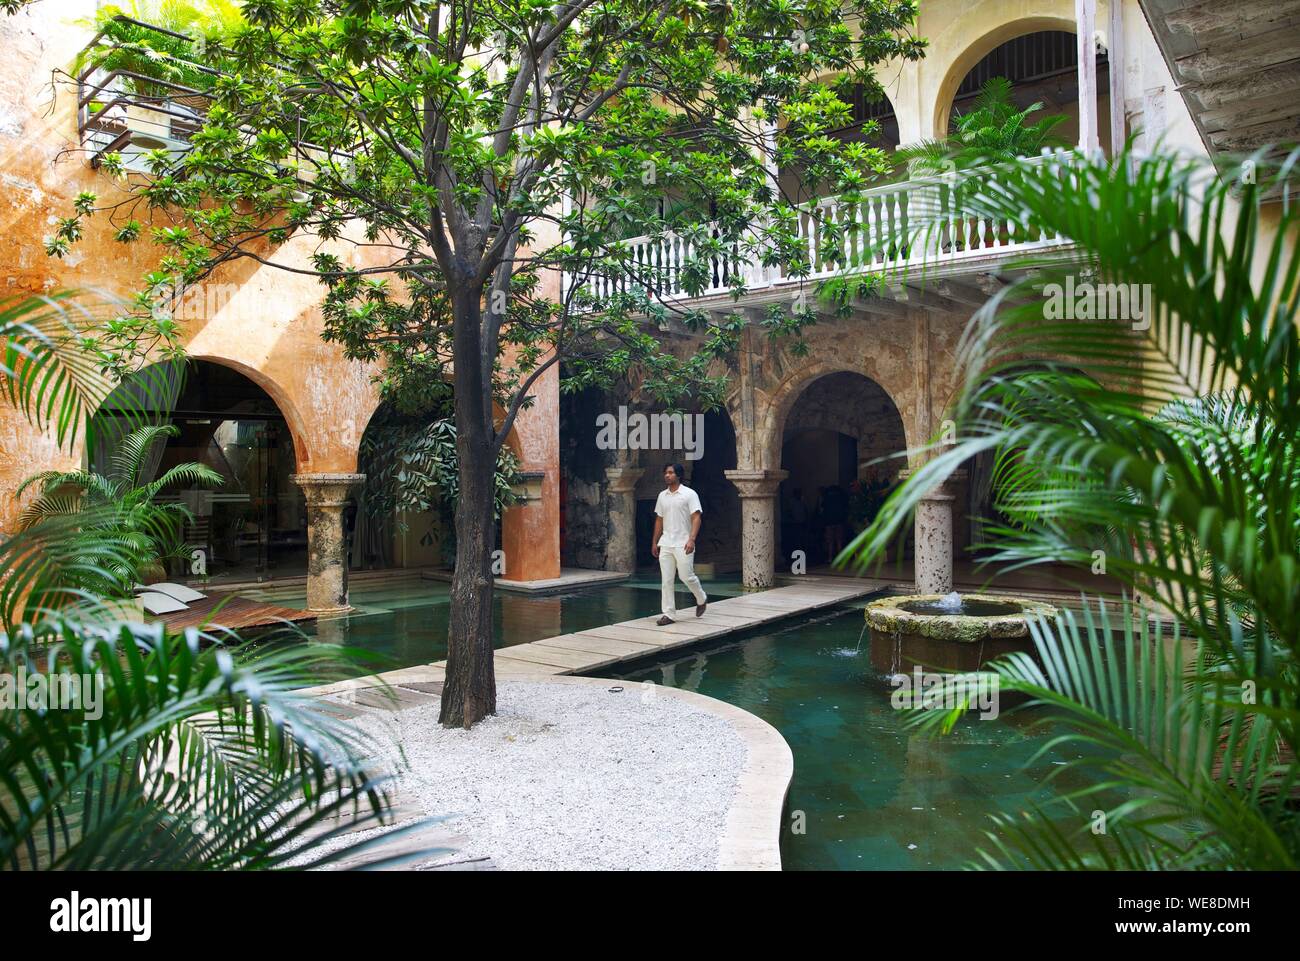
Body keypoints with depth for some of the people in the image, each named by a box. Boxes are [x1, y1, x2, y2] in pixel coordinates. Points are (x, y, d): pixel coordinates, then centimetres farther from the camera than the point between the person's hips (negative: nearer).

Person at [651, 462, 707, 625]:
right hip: (665, 544, 5)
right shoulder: (662, 496, 12)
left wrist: (691, 539, -23)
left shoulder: (689, 494, -5)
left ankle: (701, 600, 24)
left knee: (686, 576, -4)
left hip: (683, 544, -5)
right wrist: (654, 542, 15)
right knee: (666, 580, 1)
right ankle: (669, 614, 6)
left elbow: (696, 518, -12)